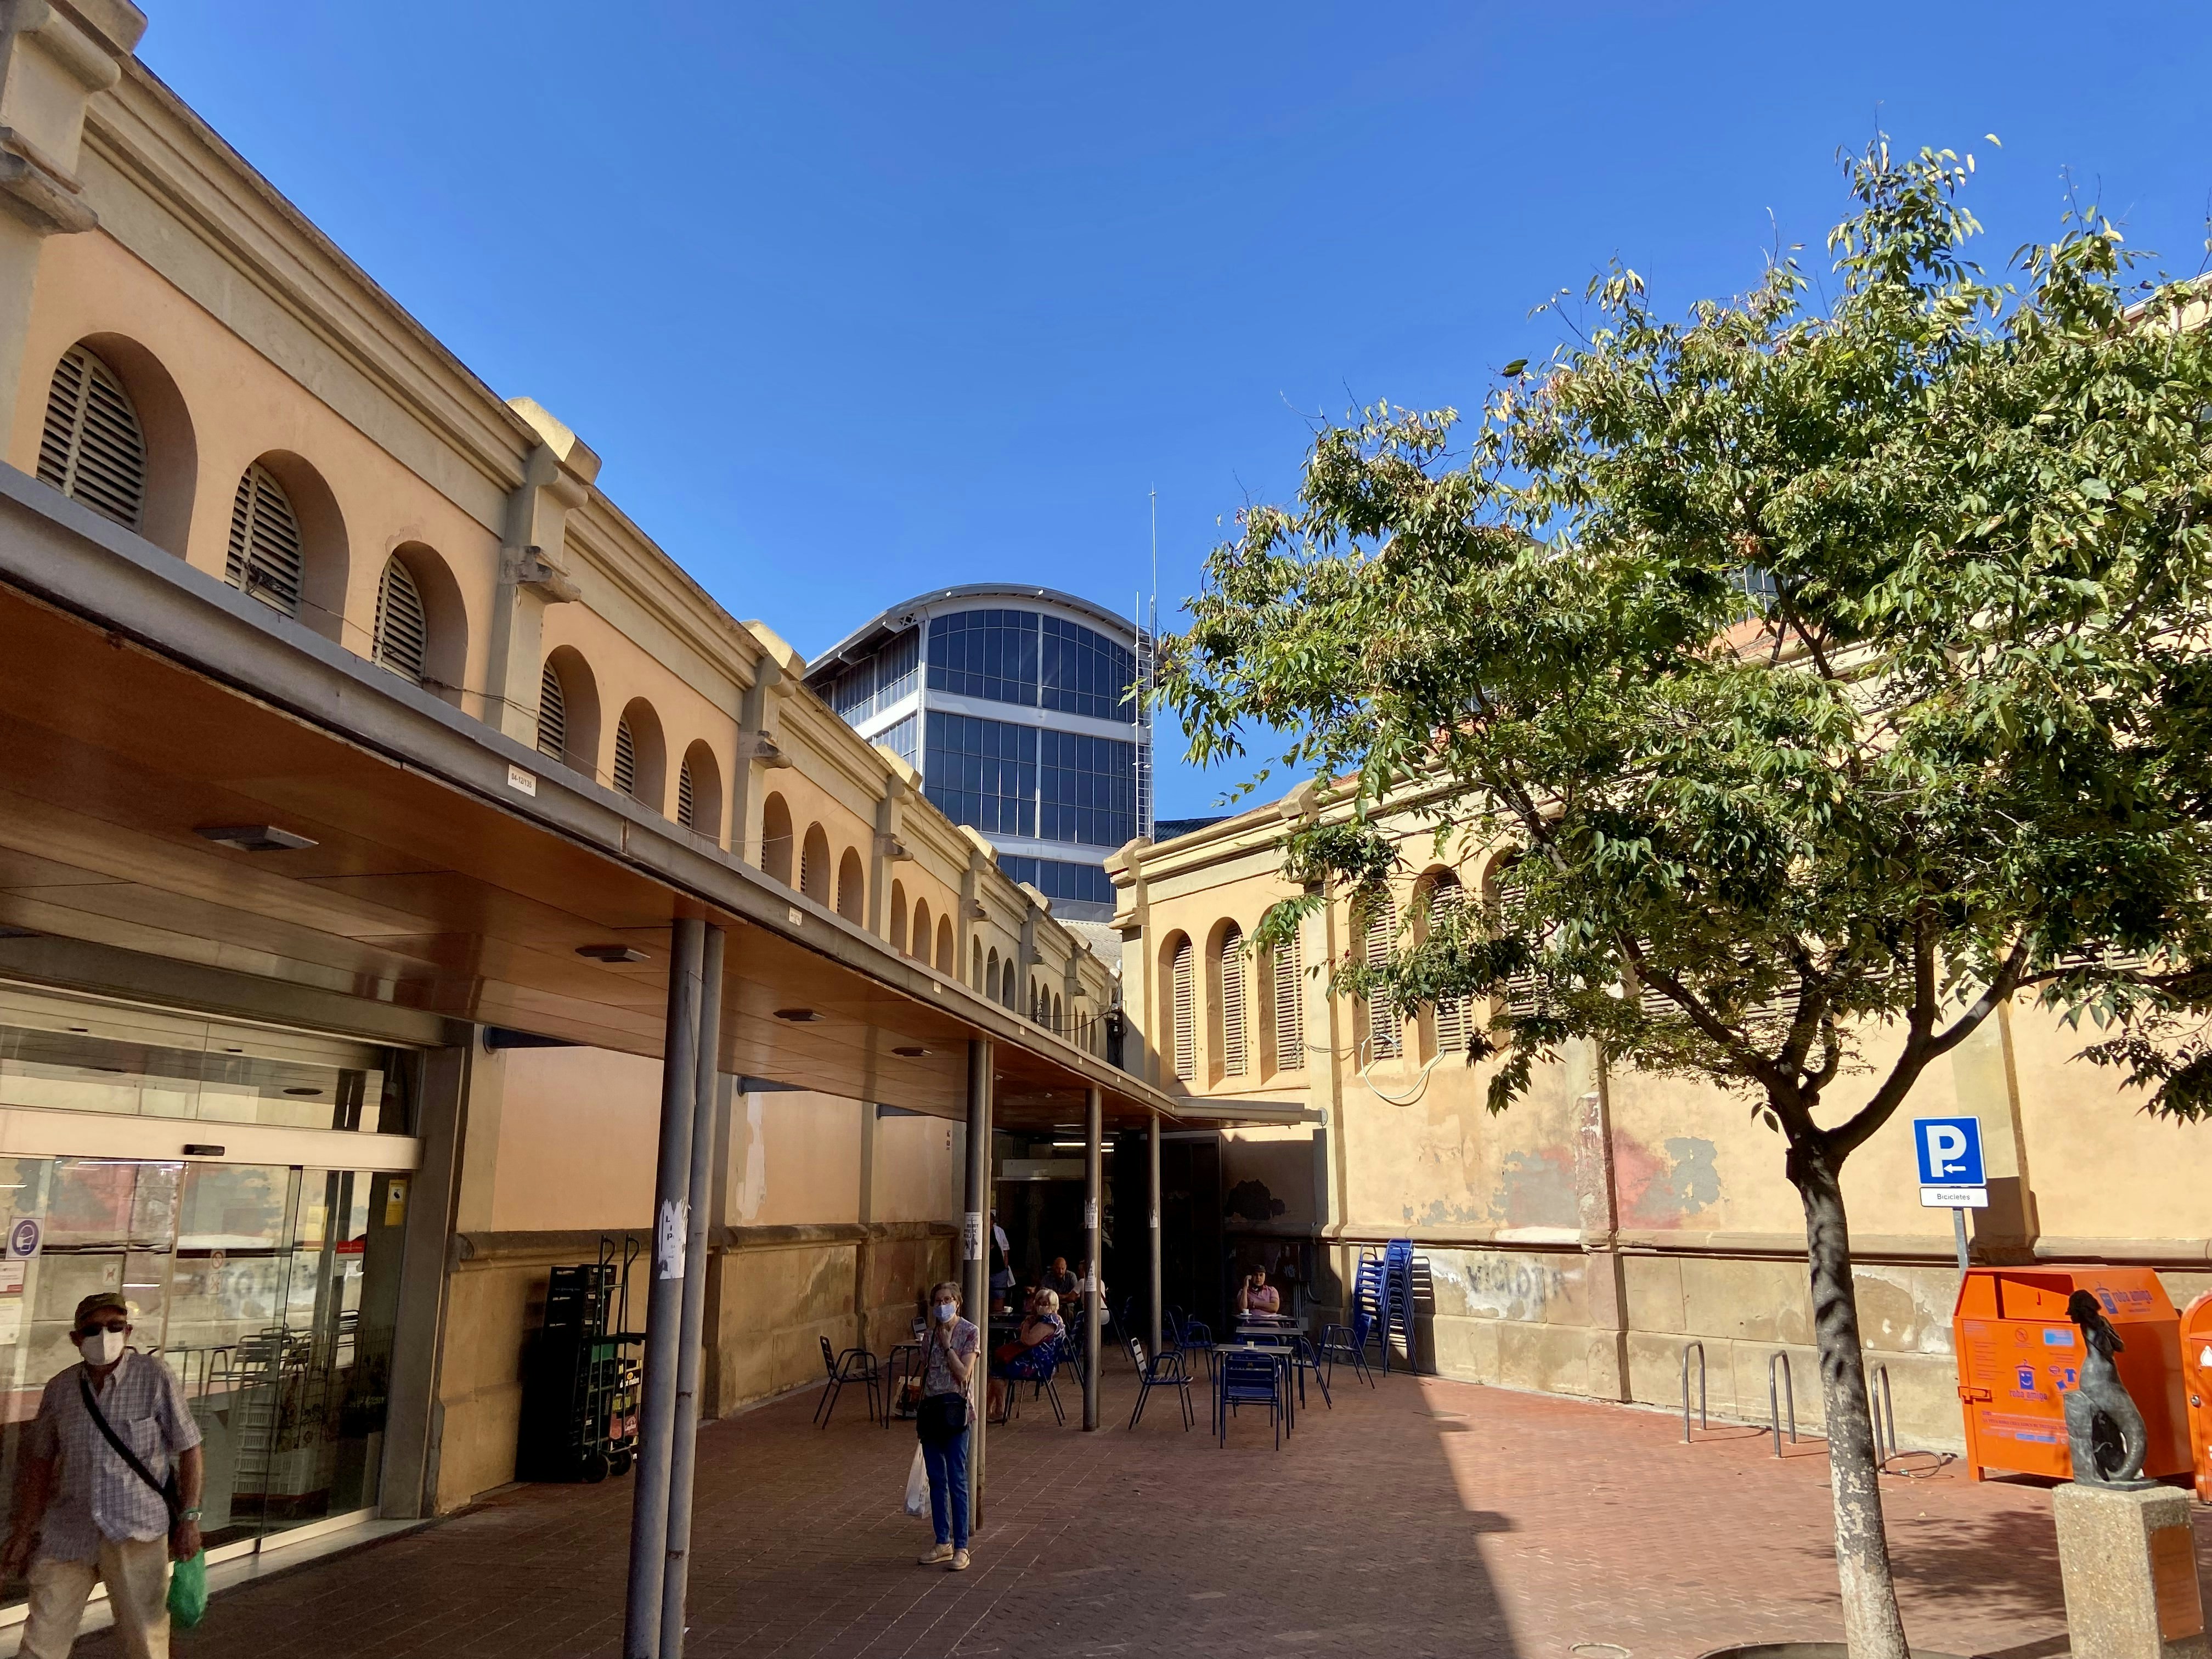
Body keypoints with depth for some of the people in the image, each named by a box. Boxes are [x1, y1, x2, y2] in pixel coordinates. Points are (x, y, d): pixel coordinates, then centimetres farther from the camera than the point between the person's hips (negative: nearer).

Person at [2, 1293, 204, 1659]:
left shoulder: (155, 1377, -9)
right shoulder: (59, 1389, 2)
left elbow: (189, 1449, -6)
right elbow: (40, 1462, 13)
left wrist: (189, 1517, -8)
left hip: (137, 1532, -3)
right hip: (67, 1532, 3)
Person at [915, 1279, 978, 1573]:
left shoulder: (970, 1332, -6)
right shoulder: (931, 1334, 11)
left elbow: (963, 1373, -14)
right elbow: (924, 1376, 16)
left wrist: (947, 1345, -13)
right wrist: (920, 1413, 16)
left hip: (955, 1408, -6)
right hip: (930, 1408, 6)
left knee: (957, 1480, -5)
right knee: (936, 1480, 10)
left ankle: (961, 1548, 1)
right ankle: (943, 1543, 19)